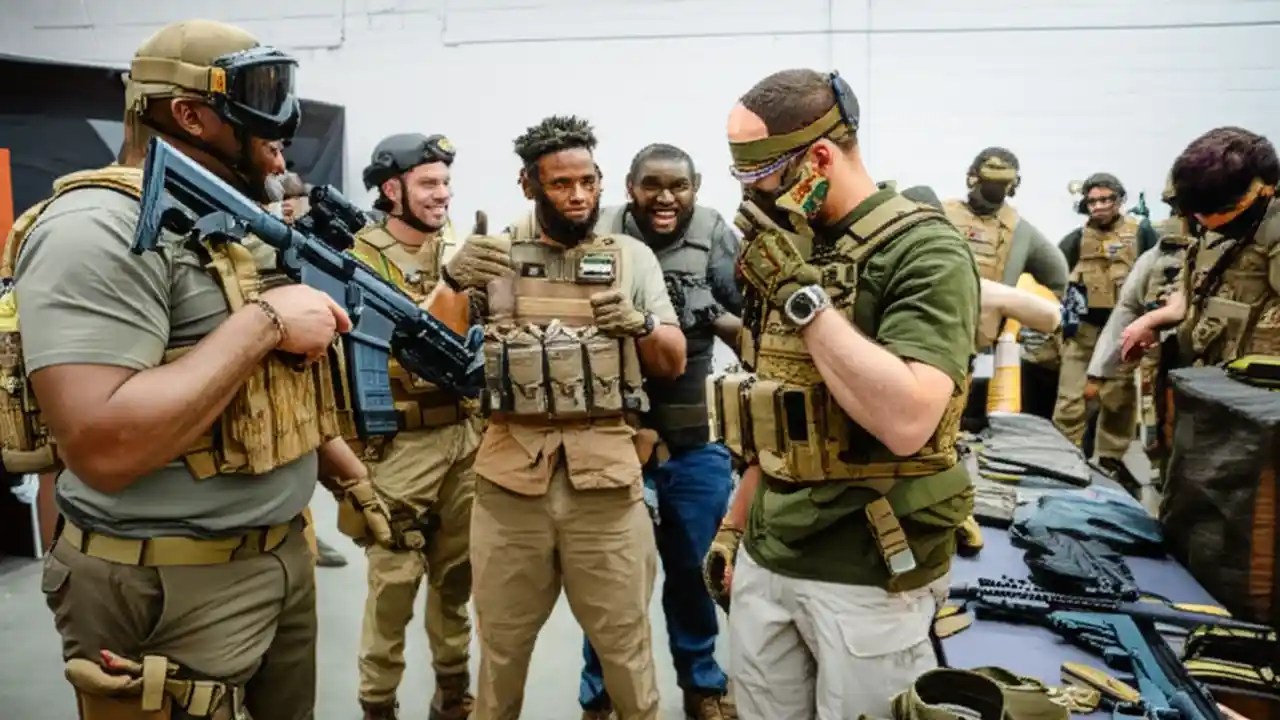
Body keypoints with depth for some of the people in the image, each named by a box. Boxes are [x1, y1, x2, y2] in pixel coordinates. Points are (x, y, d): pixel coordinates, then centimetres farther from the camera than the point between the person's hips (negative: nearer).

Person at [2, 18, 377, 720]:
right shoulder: (101, 225, -19)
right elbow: (102, 447, -29)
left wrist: (352, 476, 17)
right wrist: (262, 322, -24)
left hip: (284, 554, 8)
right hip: (172, 594, -8)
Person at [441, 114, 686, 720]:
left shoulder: (632, 256, 7)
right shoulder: (494, 255, 6)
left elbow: (674, 363, 7)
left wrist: (639, 323, -14)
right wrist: (453, 281, -17)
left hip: (604, 474, 0)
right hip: (510, 473, 1)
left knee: (624, 641, 9)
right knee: (501, 642, 15)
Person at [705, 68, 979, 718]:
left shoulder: (924, 250, -14)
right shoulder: (793, 250, 8)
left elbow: (906, 421, -29)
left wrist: (804, 294, -24)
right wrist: (736, 523, 16)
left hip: (868, 575, -6)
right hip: (768, 557, 7)